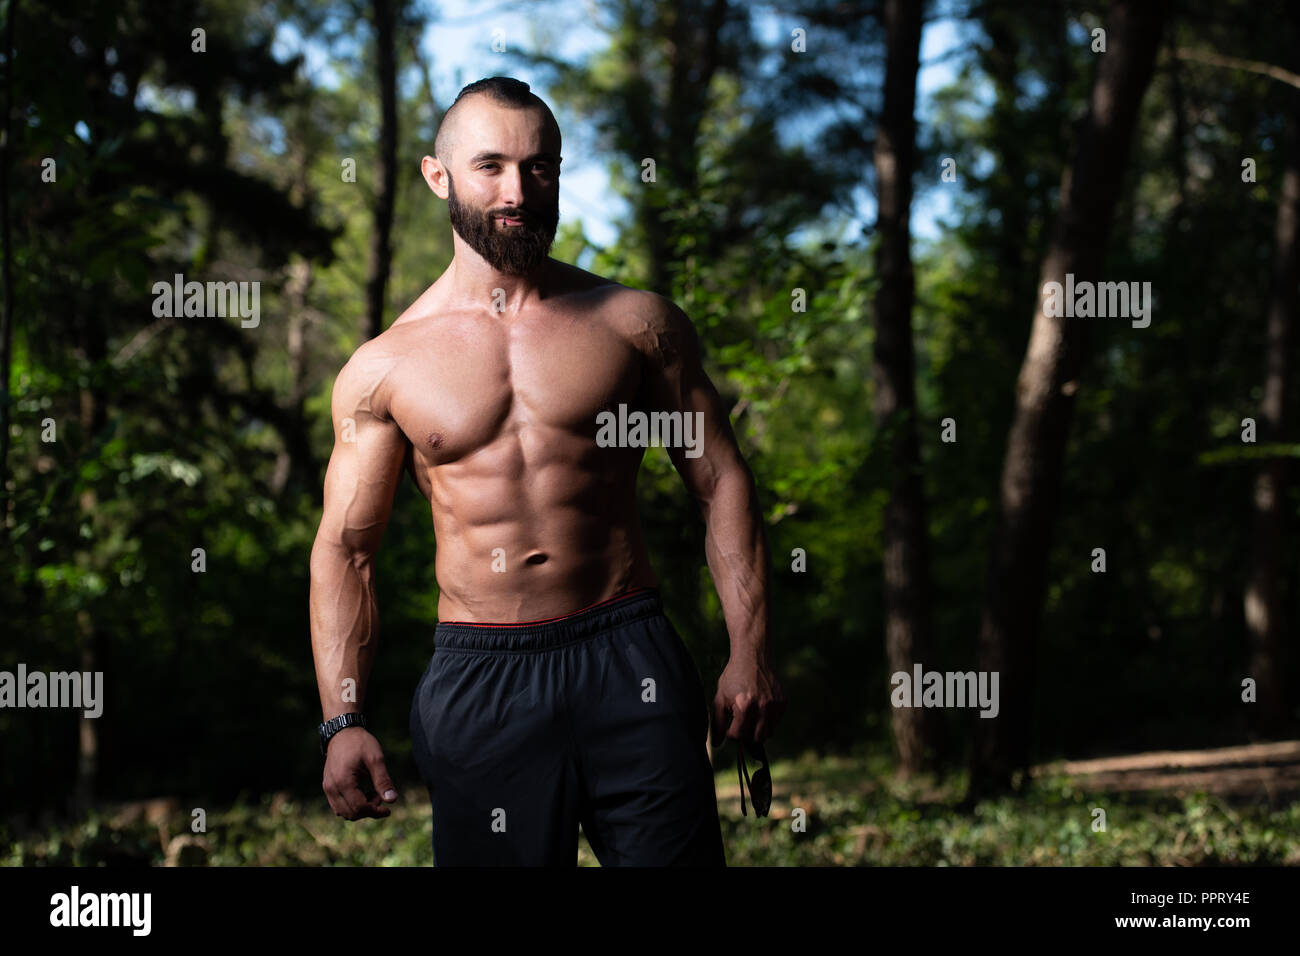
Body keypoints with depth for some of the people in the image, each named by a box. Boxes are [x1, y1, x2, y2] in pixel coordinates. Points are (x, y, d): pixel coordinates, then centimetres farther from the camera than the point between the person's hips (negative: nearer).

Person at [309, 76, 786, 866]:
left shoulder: (637, 323, 6)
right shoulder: (383, 369, 5)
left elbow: (722, 482, 7)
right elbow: (345, 550, 7)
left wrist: (751, 653, -1)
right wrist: (343, 720, -3)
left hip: (630, 657, 0)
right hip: (478, 678, 0)